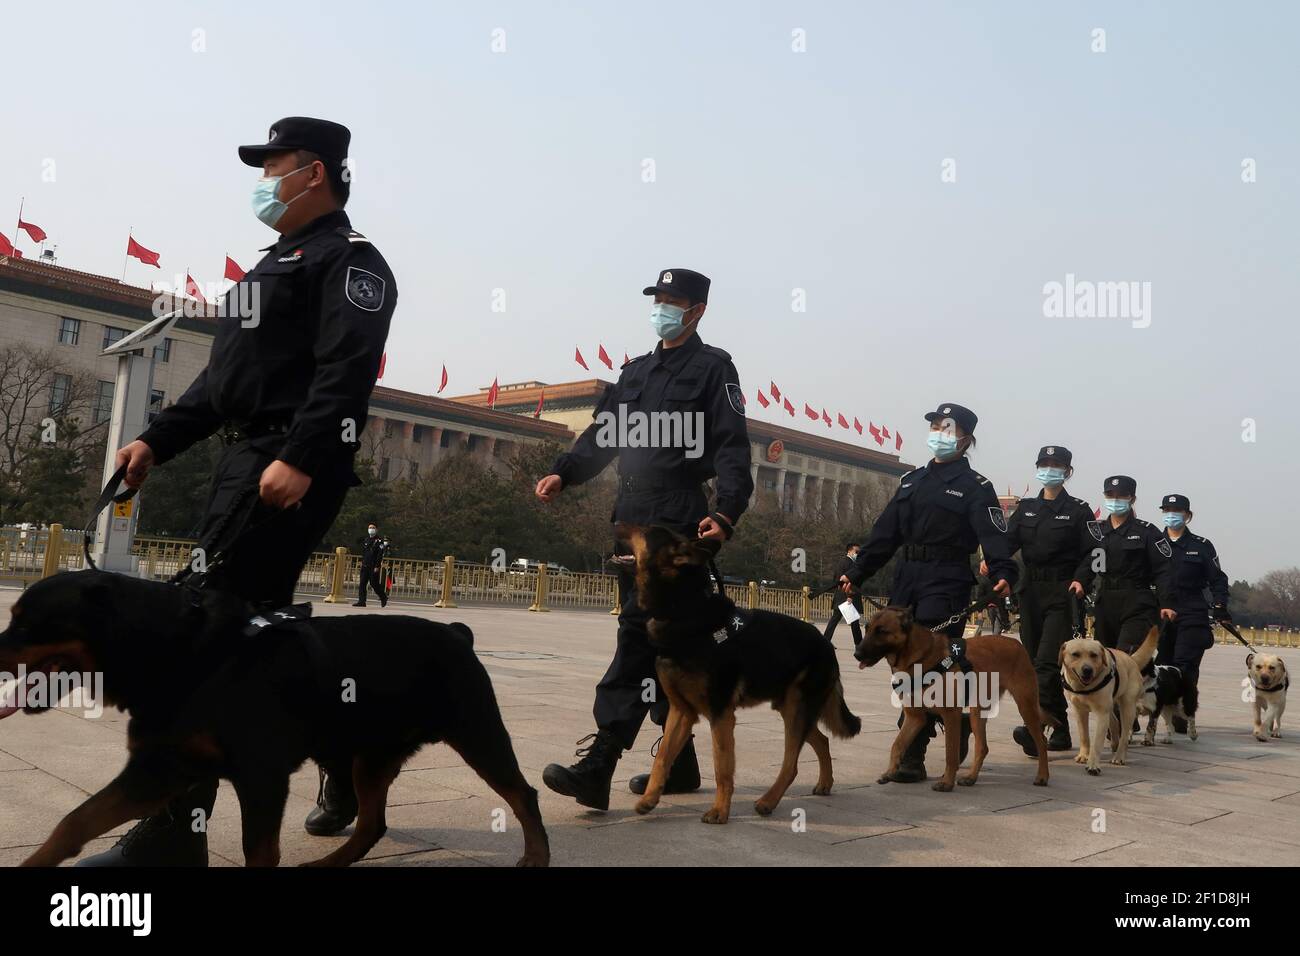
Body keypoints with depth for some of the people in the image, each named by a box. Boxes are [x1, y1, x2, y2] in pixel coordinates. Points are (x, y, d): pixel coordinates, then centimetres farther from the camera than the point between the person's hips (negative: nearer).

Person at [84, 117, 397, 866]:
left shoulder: (350, 258, -3)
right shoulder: (279, 263, 27)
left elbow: (346, 372, -19)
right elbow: (225, 377, 25)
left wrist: (300, 458, -30)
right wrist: (157, 441, 17)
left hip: (291, 468, -10)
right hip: (248, 459, 10)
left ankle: (175, 831, -9)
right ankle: (354, 762, 26)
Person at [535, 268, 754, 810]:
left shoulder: (713, 368, 2)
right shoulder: (636, 372, 22)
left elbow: (732, 448, -8)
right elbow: (603, 434, 18)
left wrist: (726, 511, -23)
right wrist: (564, 472, 1)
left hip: (678, 521, -7)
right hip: (632, 519, 8)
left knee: (641, 631, -14)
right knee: (656, 642, 10)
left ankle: (597, 765, -17)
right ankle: (680, 763, 21)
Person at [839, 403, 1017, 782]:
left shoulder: (975, 487, -1)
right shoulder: (911, 480, 17)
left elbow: (994, 536, -14)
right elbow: (884, 534, 17)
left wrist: (1003, 574, -32)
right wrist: (856, 573, 13)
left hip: (947, 586, -6)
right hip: (906, 583, 7)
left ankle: (911, 758, -3)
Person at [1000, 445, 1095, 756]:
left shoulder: (1079, 511, 1)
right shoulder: (1026, 507, 13)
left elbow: (1090, 556, -3)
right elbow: (1008, 541, 1)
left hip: (1062, 594, -5)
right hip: (1031, 591, 5)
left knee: (1046, 661, -16)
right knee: (1035, 661, 7)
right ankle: (1061, 732, 18)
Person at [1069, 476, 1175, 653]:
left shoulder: (1147, 531, 0)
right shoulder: (1096, 530, 11)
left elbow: (1163, 570, -5)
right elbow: (1086, 562, 0)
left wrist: (1166, 603, -15)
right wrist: (1080, 580, -21)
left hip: (1137, 606, -5)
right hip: (1106, 603, 5)